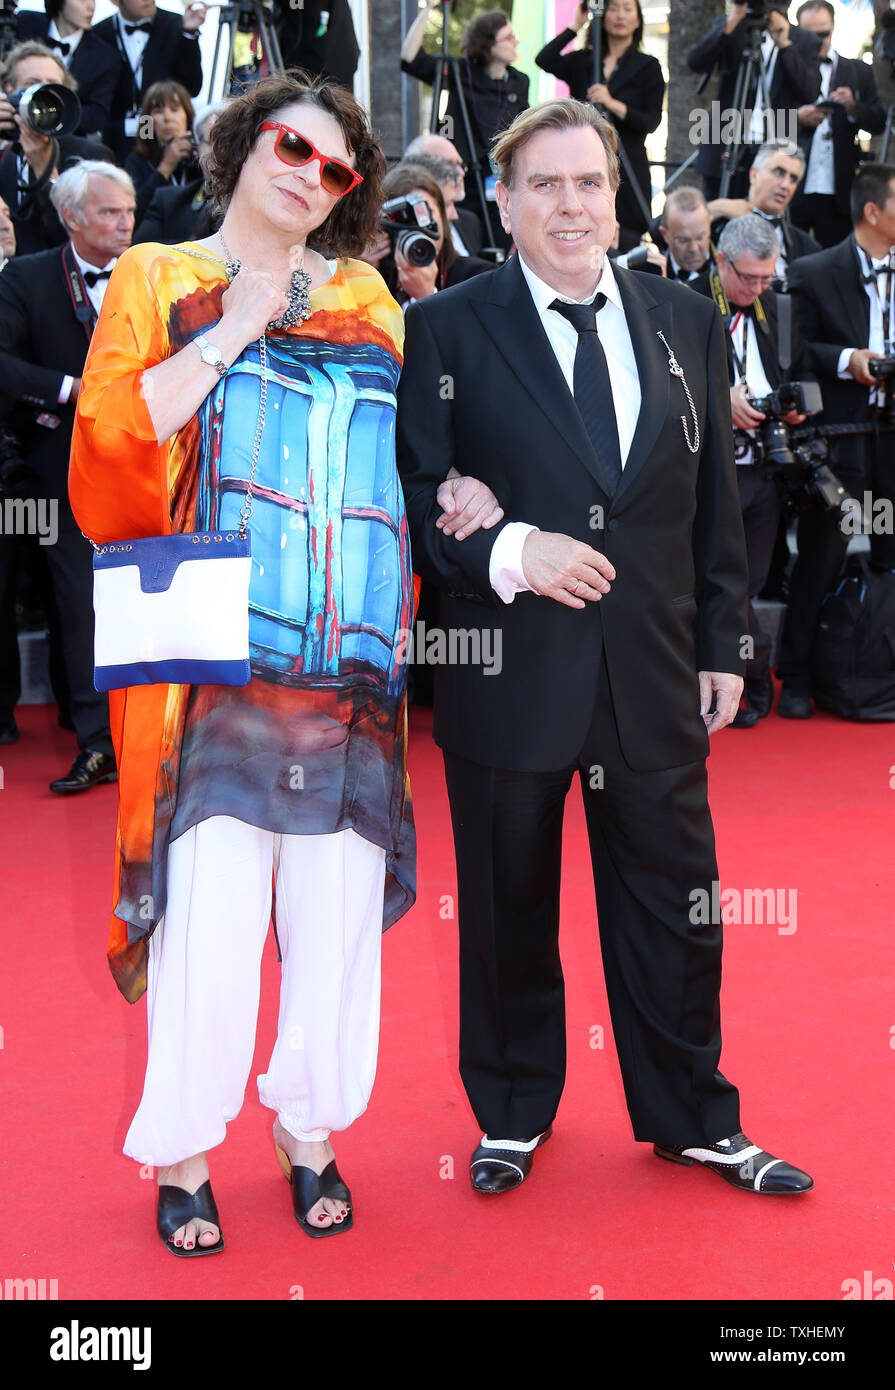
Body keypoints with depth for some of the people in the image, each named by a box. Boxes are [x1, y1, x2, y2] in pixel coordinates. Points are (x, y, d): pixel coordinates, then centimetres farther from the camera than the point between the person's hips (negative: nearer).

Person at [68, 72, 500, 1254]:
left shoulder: (367, 299, 19)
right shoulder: (157, 282, 10)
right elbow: (106, 447, -5)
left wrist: (458, 490, 4)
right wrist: (231, 336, -5)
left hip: (353, 669, 3)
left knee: (338, 917, 5)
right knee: (208, 921, -7)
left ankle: (310, 1137, 20)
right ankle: (182, 1159, 10)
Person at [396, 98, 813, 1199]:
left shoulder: (688, 324, 9)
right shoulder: (444, 330, -1)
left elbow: (716, 501, 11)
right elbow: (411, 494, -4)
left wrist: (722, 647, 9)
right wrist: (505, 550, -20)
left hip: (654, 675, 3)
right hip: (507, 676, -2)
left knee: (673, 904, 11)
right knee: (508, 910, 11)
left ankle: (691, 1119, 29)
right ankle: (513, 1115, 32)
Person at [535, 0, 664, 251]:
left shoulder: (648, 66, 8)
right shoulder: (581, 61, 13)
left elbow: (651, 122, -3)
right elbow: (544, 60, -6)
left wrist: (613, 105, -17)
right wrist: (575, 26, -4)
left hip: (627, 170, -2)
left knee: (624, 244, -8)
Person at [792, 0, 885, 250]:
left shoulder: (858, 72, 12)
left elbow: (879, 124, 6)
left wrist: (854, 107, -13)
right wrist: (796, 118, -16)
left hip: (838, 193, 1)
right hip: (791, 190, -1)